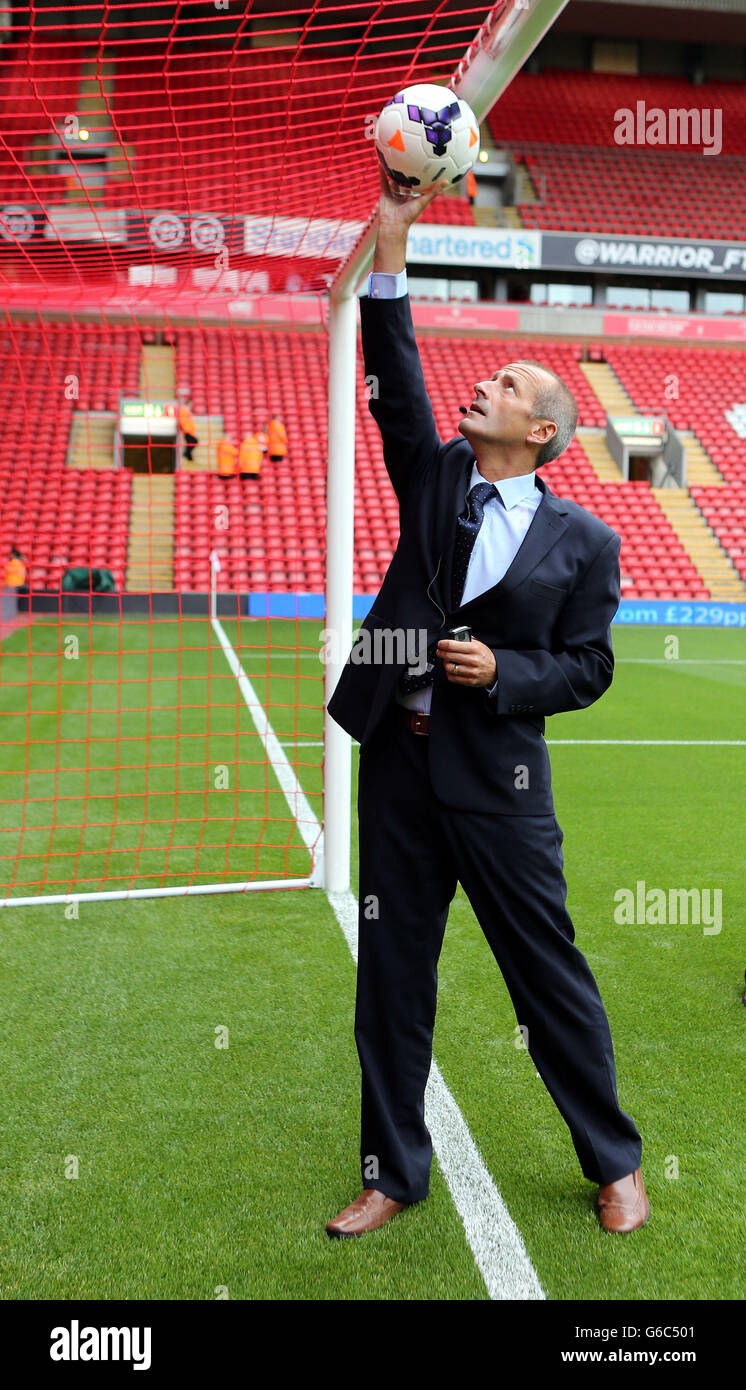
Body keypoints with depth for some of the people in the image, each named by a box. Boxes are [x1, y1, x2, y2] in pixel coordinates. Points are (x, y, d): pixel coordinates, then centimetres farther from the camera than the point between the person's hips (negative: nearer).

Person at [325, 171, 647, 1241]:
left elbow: (587, 667, 0)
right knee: (391, 978, 11)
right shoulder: (437, 478, 8)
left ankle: (615, 1162, 30)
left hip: (498, 781, -4)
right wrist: (390, 254, -8)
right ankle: (395, 1175, 29)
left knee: (549, 973, 7)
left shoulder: (582, 539, -2)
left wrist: (503, 672, -16)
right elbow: (395, 383, -2)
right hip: (398, 759, 4)